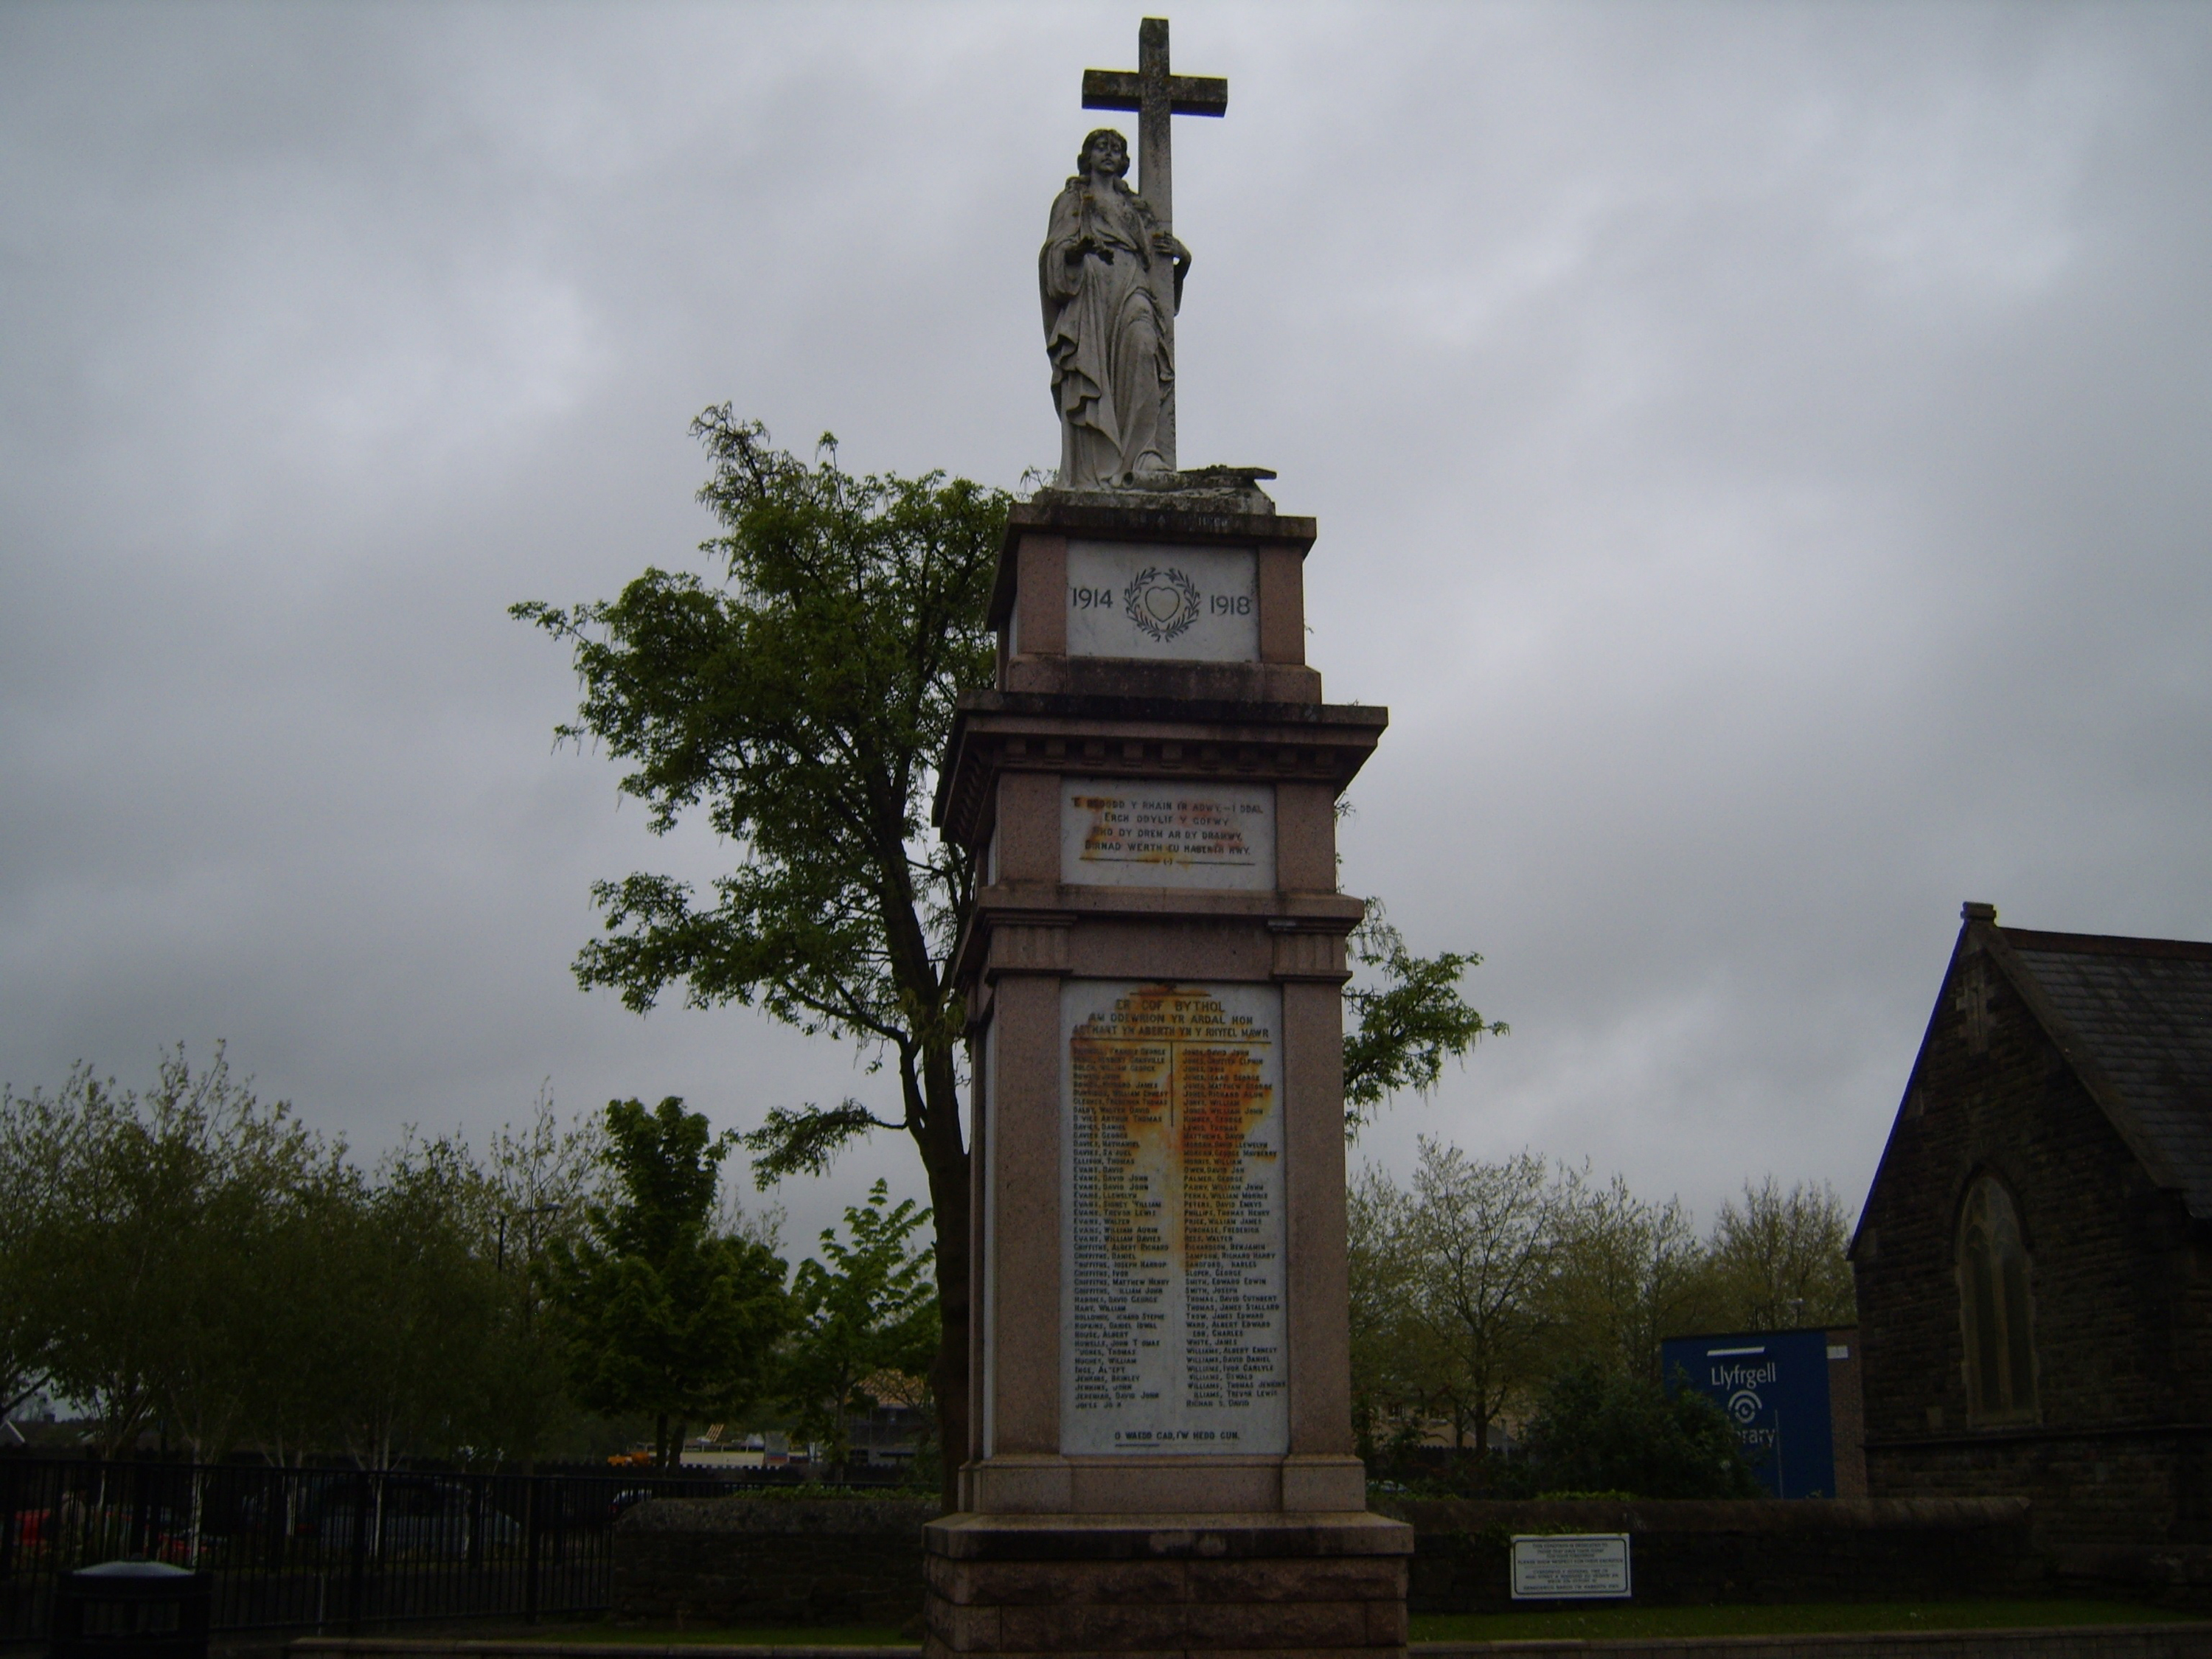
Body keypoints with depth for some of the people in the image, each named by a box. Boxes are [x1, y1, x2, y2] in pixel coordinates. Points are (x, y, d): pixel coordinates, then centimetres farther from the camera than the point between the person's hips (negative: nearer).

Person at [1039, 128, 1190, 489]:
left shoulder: (1135, 207, 32)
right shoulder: (1072, 201, 22)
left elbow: (1155, 247, 30)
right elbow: (1056, 250, 9)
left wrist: (1179, 252, 6)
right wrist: (1077, 248, -15)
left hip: (1132, 289, 2)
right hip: (1089, 290, -2)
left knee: (1141, 344, -29)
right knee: (1092, 378, -19)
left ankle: (1140, 454, -35)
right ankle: (1094, 472, -27)